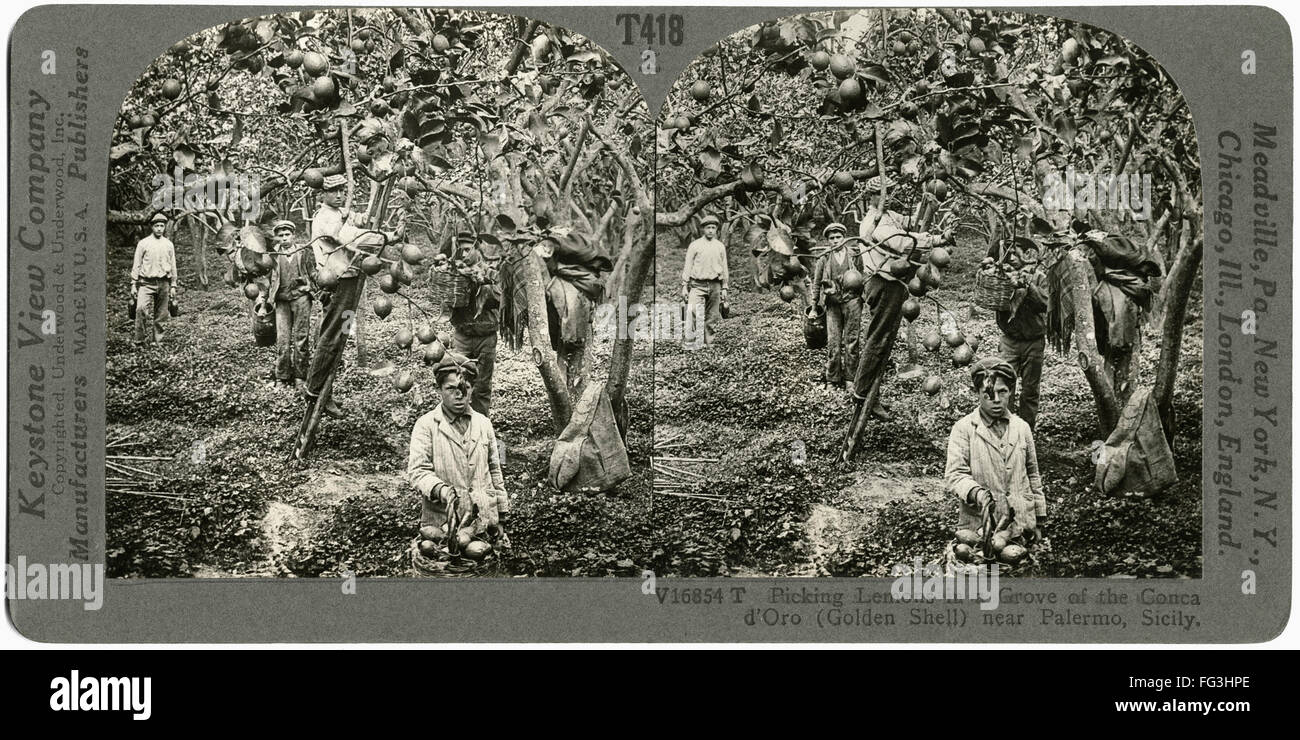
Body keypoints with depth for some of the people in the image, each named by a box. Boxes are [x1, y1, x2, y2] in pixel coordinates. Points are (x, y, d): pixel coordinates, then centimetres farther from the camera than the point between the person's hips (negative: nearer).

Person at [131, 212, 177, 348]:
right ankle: (140, 339, -15)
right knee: (142, 309, -20)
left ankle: (156, 339, 12)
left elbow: (173, 266, 16)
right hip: (146, 283, -3)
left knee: (160, 315, 3)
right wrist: (134, 284, 1)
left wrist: (173, 286, 13)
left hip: (163, 283, 3)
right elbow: (136, 265, 5)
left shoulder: (169, 245, 11)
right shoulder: (143, 243, 3)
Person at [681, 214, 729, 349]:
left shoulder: (720, 246, 11)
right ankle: (692, 342, -18)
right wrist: (684, 286, -2)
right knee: (692, 313, -18)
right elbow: (687, 266, 3)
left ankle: (708, 342, 12)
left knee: (712, 317, 5)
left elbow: (724, 268, 15)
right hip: (698, 285, -3)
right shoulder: (695, 245, 3)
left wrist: (724, 288, 10)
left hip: (715, 286, 3)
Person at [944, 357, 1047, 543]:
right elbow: (954, 475, -12)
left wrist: (1039, 520, 16)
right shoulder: (963, 429, -3)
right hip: (979, 526, -3)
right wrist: (976, 493, -32)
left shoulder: (1022, 428, 10)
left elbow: (1033, 476, 16)